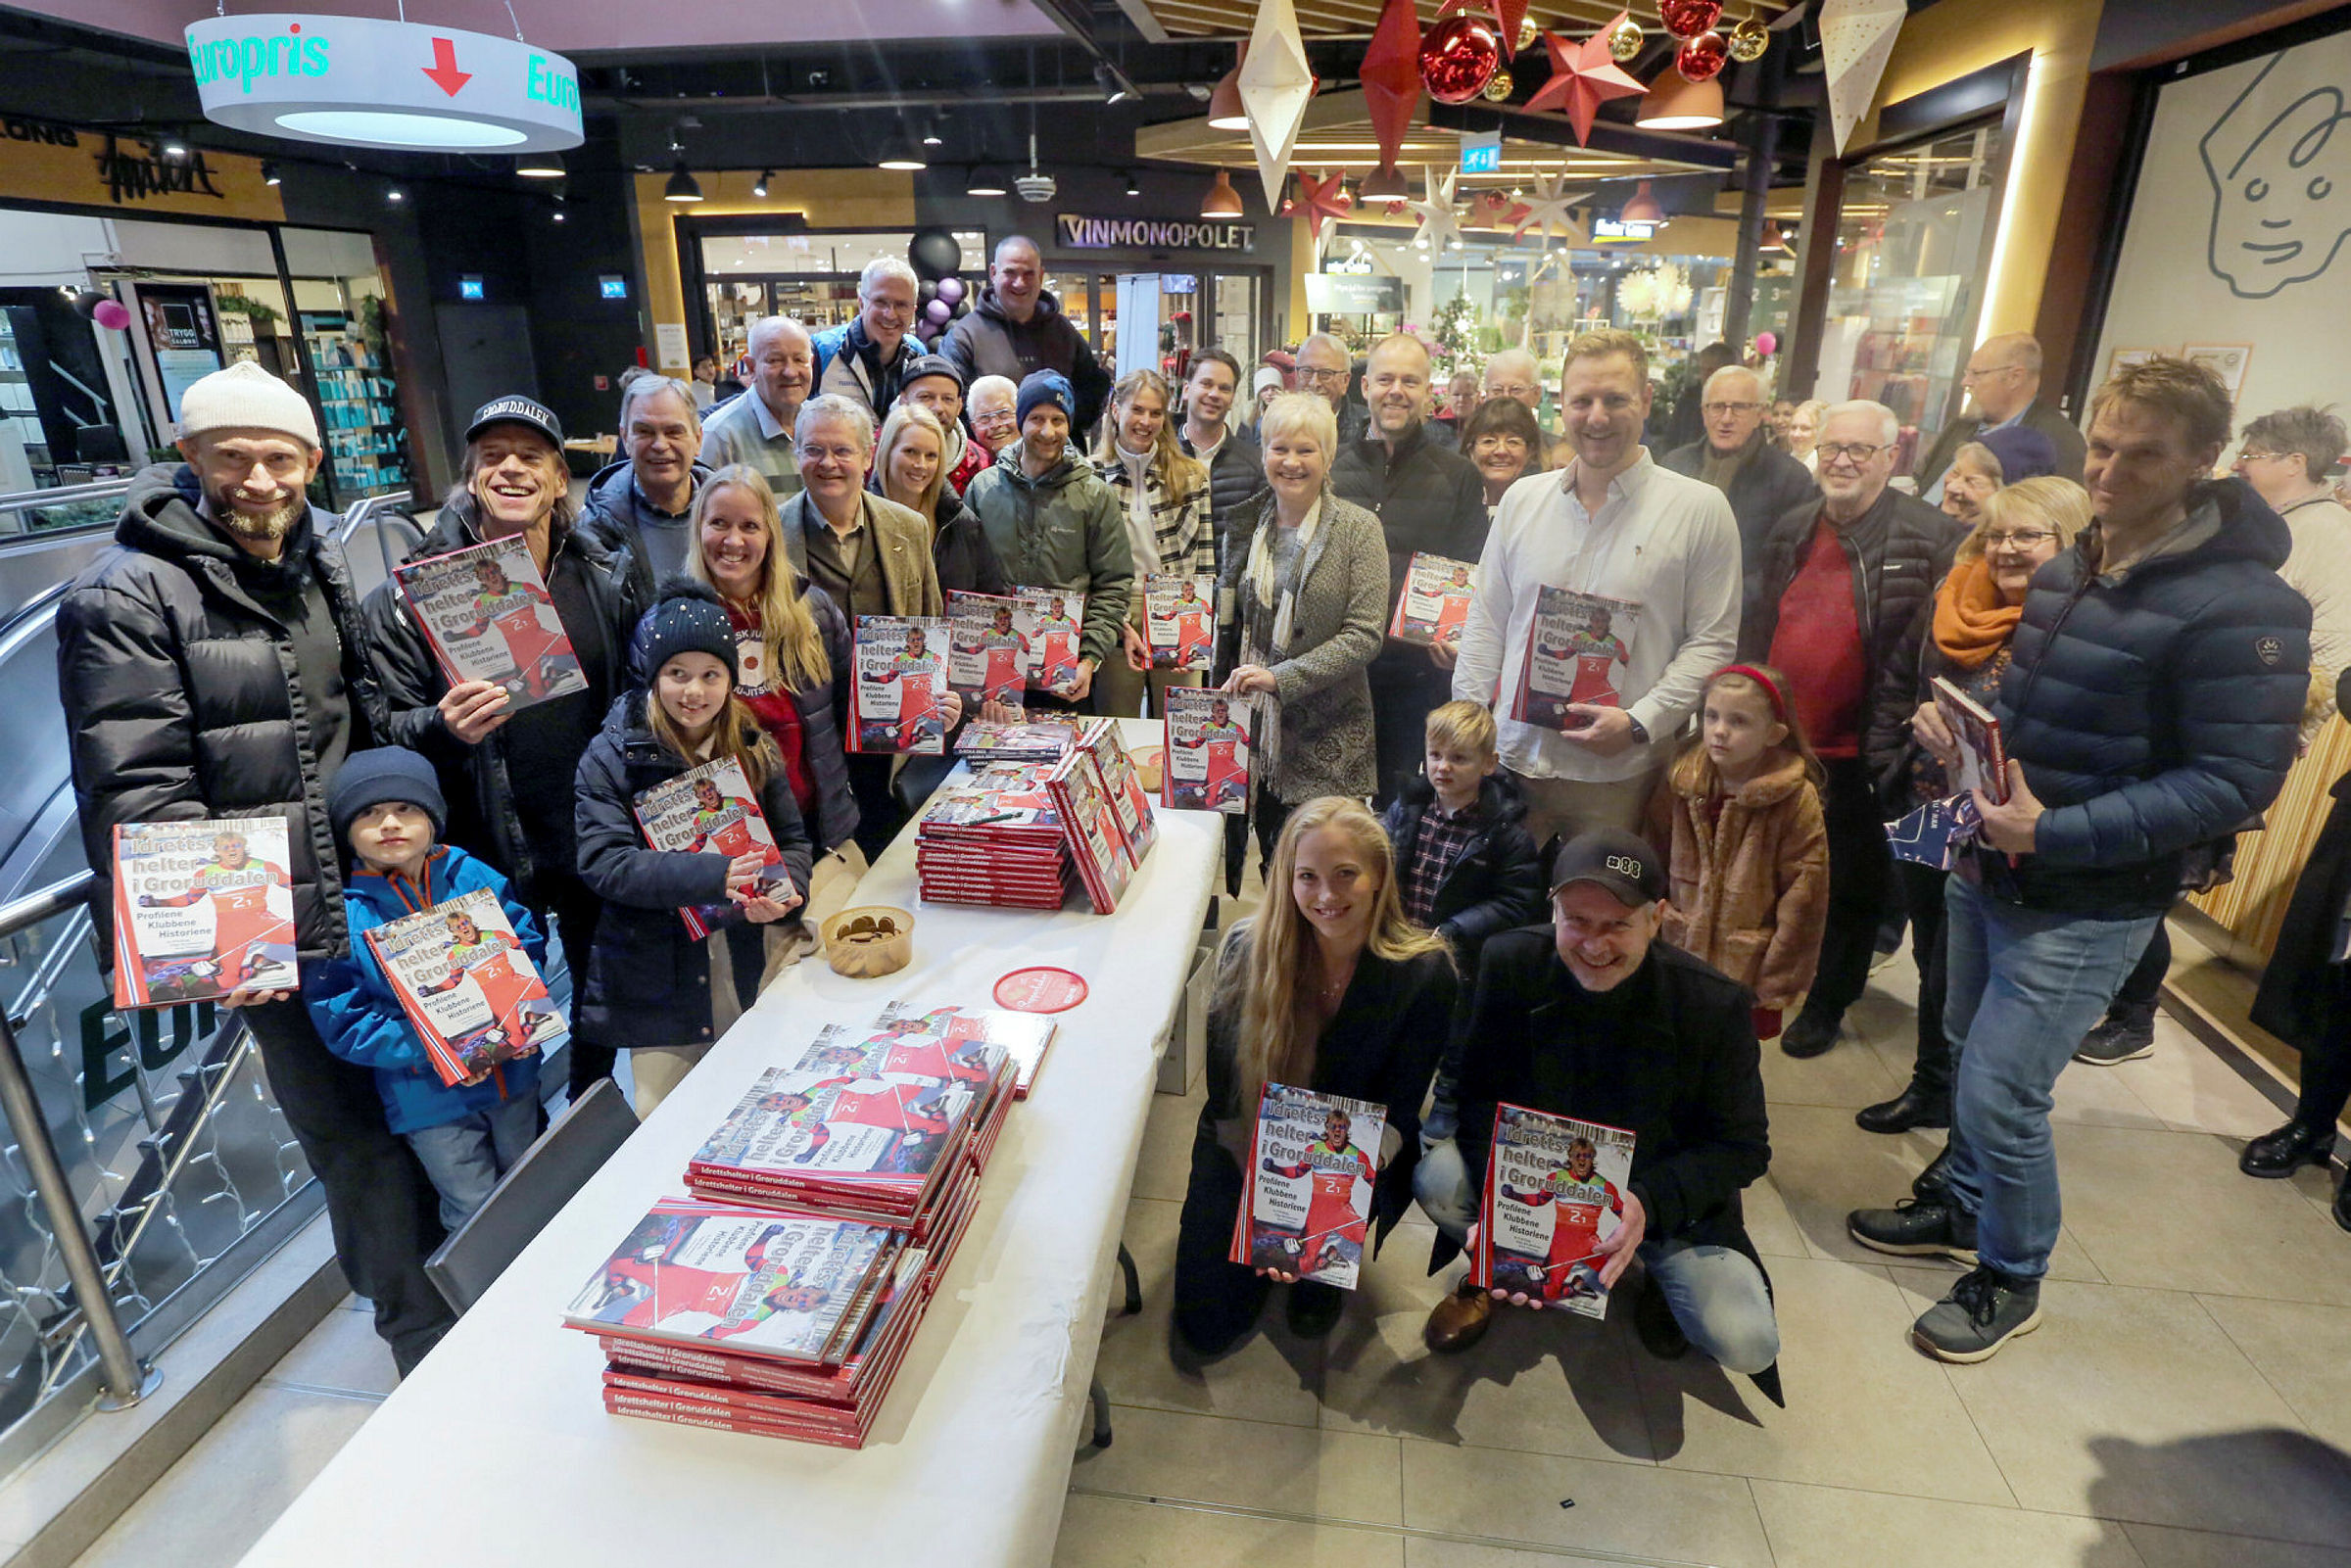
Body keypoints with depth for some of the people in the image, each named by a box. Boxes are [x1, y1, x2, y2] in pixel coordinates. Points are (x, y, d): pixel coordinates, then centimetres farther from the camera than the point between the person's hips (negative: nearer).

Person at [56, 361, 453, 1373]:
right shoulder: (127, 599, -12)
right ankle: (428, 1348, 23)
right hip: (277, 942, -7)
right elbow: (138, 796, -18)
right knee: (360, 1148, 3)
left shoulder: (322, 563, 10)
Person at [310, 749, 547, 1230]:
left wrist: (520, 1009, -16)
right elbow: (341, 1022, -13)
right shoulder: (340, 915, -14)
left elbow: (529, 941, 1)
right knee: (476, 1217, 11)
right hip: (428, 1099, -3)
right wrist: (427, 1047, -24)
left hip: (514, 1072, 3)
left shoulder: (473, 876, -6)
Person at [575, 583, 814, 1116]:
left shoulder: (753, 748, 3)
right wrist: (711, 876, -30)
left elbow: (792, 837, 6)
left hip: (752, 976, 3)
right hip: (658, 987, -3)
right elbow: (603, 862, -17)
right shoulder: (611, 757, -8)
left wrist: (784, 892, -17)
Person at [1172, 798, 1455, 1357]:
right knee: (1204, 1332, -3)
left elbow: (1397, 1112, -12)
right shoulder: (1248, 949, -17)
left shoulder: (1423, 971, -18)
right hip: (1246, 1147, 1)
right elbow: (1227, 1098, -10)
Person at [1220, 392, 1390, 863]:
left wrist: (1280, 677, -19)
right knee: (1268, 861, 9)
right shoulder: (1246, 525, 8)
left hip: (1326, 737, -3)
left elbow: (1365, 636, -12)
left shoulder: (1359, 528, -5)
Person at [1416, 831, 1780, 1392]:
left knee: (1746, 1344, -22)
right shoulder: (1508, 964, -16)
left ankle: (1662, 1284, 16)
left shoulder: (1716, 1003, -18)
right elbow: (1476, 1094, -11)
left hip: (1668, 1203, 0)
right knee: (1436, 1177, -27)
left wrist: (1647, 1203, -29)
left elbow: (1743, 1146, -11)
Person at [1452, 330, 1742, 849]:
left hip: (1620, 773, -2)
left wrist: (1640, 723, -15)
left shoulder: (1701, 509, -2)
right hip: (1512, 760, 3)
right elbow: (1487, 621, 10)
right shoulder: (1521, 500, 8)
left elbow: (1712, 642, -3)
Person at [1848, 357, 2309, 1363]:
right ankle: (1962, 1209, 42)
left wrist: (2058, 834, -28)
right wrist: (1955, 726, -2)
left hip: (2087, 906, -7)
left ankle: (2010, 1279, 22)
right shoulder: (2059, 574, 7)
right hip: (1987, 871, 7)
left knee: (2000, 1094, -3)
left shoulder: (2242, 607, -17)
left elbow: (2235, 781, -20)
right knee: (1974, 1059, 20)